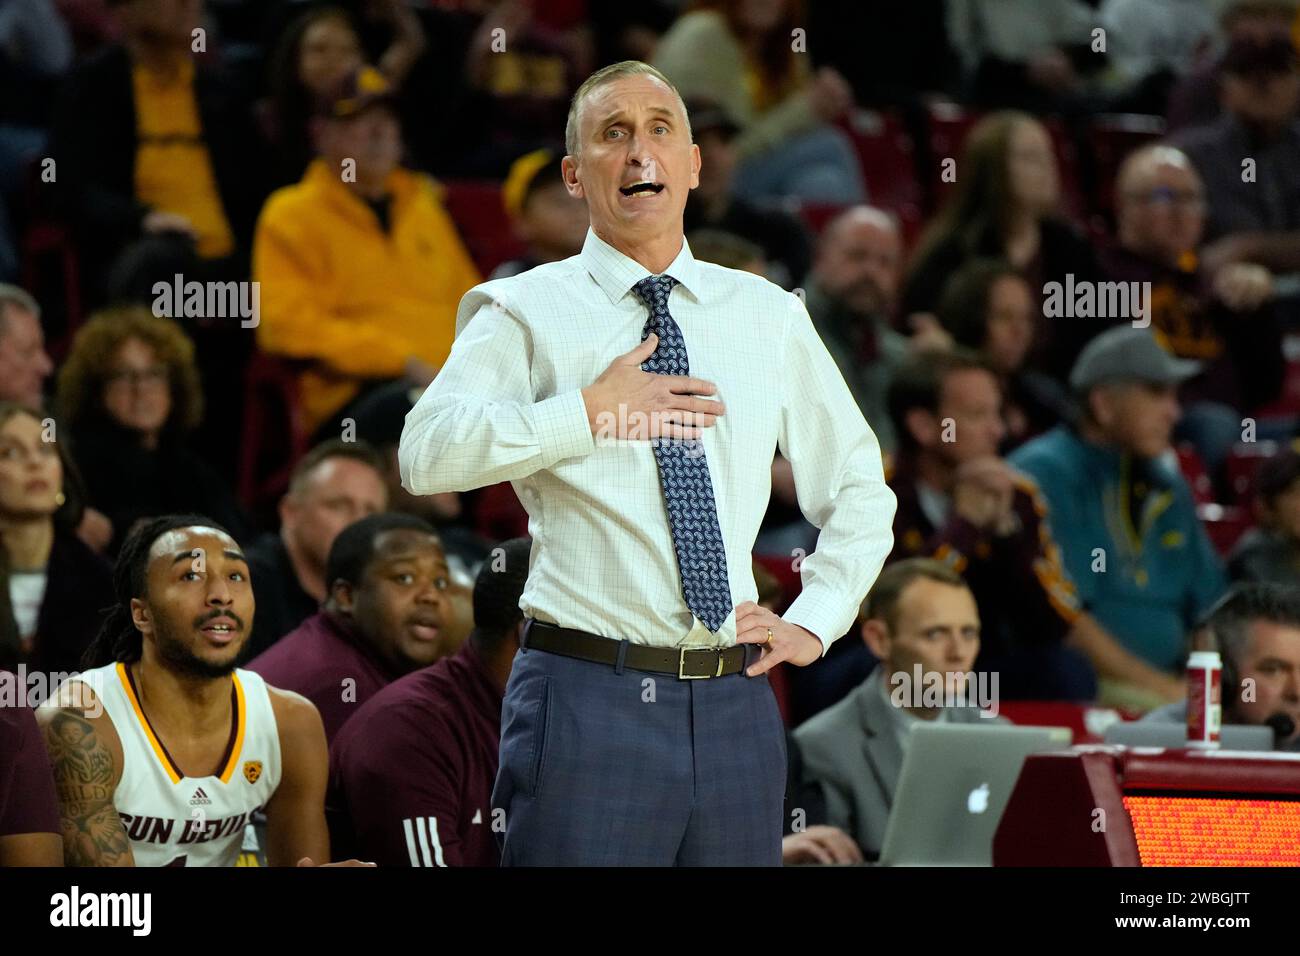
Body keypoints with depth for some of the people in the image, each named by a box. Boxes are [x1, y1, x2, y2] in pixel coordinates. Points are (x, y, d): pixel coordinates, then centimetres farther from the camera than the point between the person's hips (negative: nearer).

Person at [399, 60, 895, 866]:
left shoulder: (770, 318, 15)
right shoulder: (530, 312, 2)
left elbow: (861, 488, 25)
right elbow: (427, 453, -15)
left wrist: (814, 622, 13)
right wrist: (589, 413, -16)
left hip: (736, 708, 4)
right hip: (589, 700, -4)